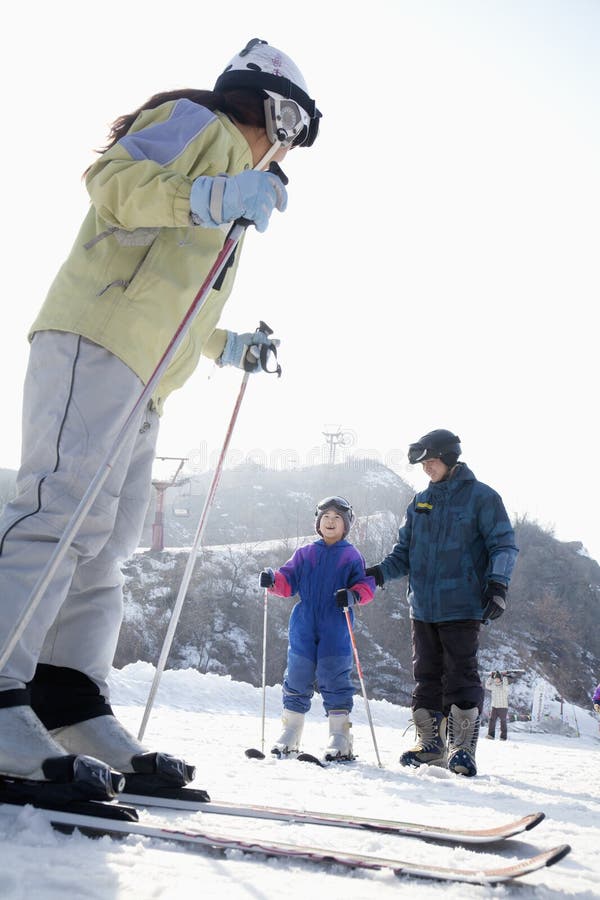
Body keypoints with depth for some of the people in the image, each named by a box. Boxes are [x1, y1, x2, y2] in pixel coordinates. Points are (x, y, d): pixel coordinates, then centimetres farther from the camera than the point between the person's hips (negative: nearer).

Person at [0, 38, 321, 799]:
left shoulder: (228, 166, 34)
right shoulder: (198, 122, 8)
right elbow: (112, 178, -11)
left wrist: (229, 348, 34)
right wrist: (213, 198, -23)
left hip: (144, 377, 10)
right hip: (95, 339, -10)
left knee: (104, 547, 1)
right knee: (64, 508, -22)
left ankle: (70, 707, -1)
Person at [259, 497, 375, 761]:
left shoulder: (351, 556, 7)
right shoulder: (305, 554, 14)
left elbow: (366, 585, 0)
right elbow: (288, 580, 11)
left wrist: (354, 595, -21)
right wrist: (273, 581, -11)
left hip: (336, 630, -3)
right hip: (303, 628, 3)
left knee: (334, 680, -3)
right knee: (297, 678, 5)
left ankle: (340, 737, 4)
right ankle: (290, 733, 15)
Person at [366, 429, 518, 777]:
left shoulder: (481, 497, -2)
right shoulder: (420, 501, 16)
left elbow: (504, 545, -6)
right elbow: (405, 550, 19)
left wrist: (498, 582, -21)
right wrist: (381, 572, 1)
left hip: (462, 607, -6)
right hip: (423, 607, 6)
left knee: (461, 678, -6)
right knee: (427, 676, 9)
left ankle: (463, 748, 1)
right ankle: (431, 744, 17)